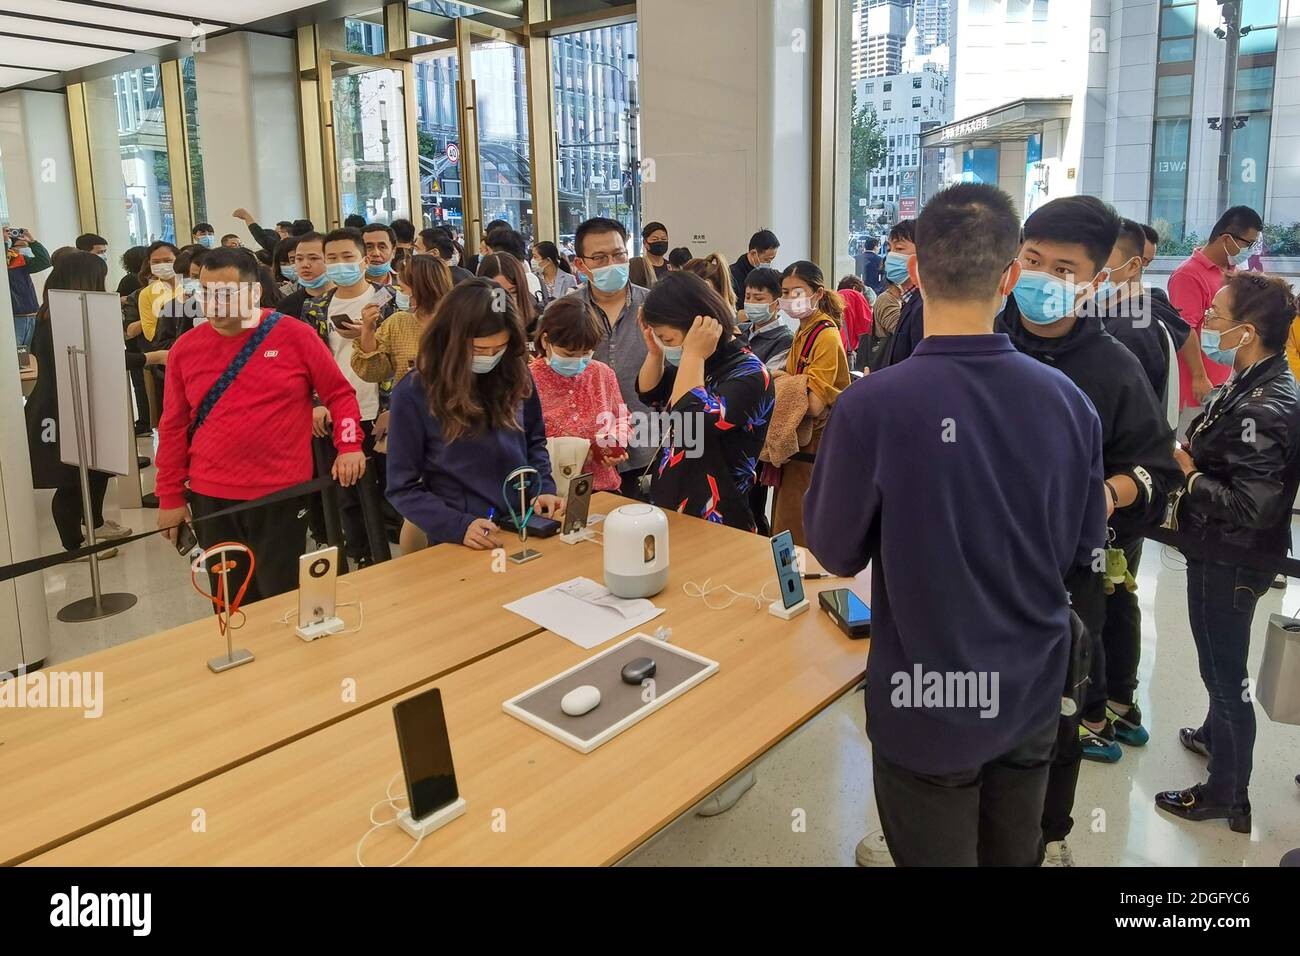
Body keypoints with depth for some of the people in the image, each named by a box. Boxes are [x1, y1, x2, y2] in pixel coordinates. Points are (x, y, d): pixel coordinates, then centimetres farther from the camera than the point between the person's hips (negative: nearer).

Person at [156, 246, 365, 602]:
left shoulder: (294, 335, -6)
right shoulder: (185, 348, 3)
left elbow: (339, 393, 2)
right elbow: (173, 426, 7)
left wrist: (349, 445, -11)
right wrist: (171, 496, 7)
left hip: (281, 495, -3)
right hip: (211, 498, 3)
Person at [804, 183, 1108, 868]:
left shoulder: (873, 406, -25)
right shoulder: (1068, 400, -11)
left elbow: (836, 552, -11)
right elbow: (1085, 546, 2)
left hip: (929, 710, -3)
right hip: (1032, 697, 4)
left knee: (934, 856, 18)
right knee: (1015, 856, 25)